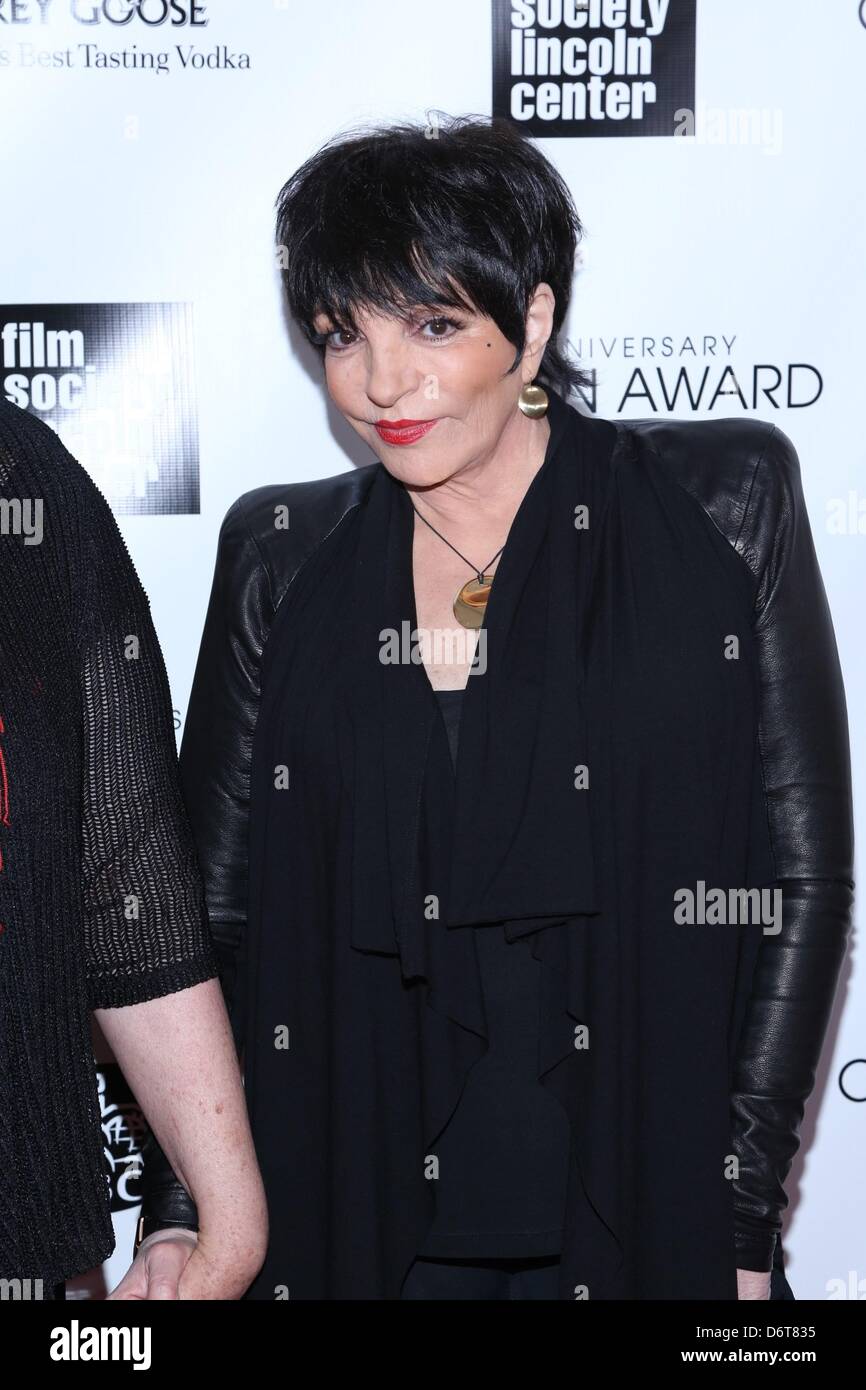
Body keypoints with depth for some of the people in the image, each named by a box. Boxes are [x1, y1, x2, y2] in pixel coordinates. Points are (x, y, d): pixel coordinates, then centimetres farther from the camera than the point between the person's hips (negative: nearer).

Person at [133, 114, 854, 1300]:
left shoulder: (722, 501, -4)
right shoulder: (281, 554, 2)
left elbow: (805, 874, -4)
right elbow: (208, 903, 3)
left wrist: (743, 1213, -8)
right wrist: (178, 1221, -5)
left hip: (650, 1213, -1)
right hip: (359, 1222, 2)